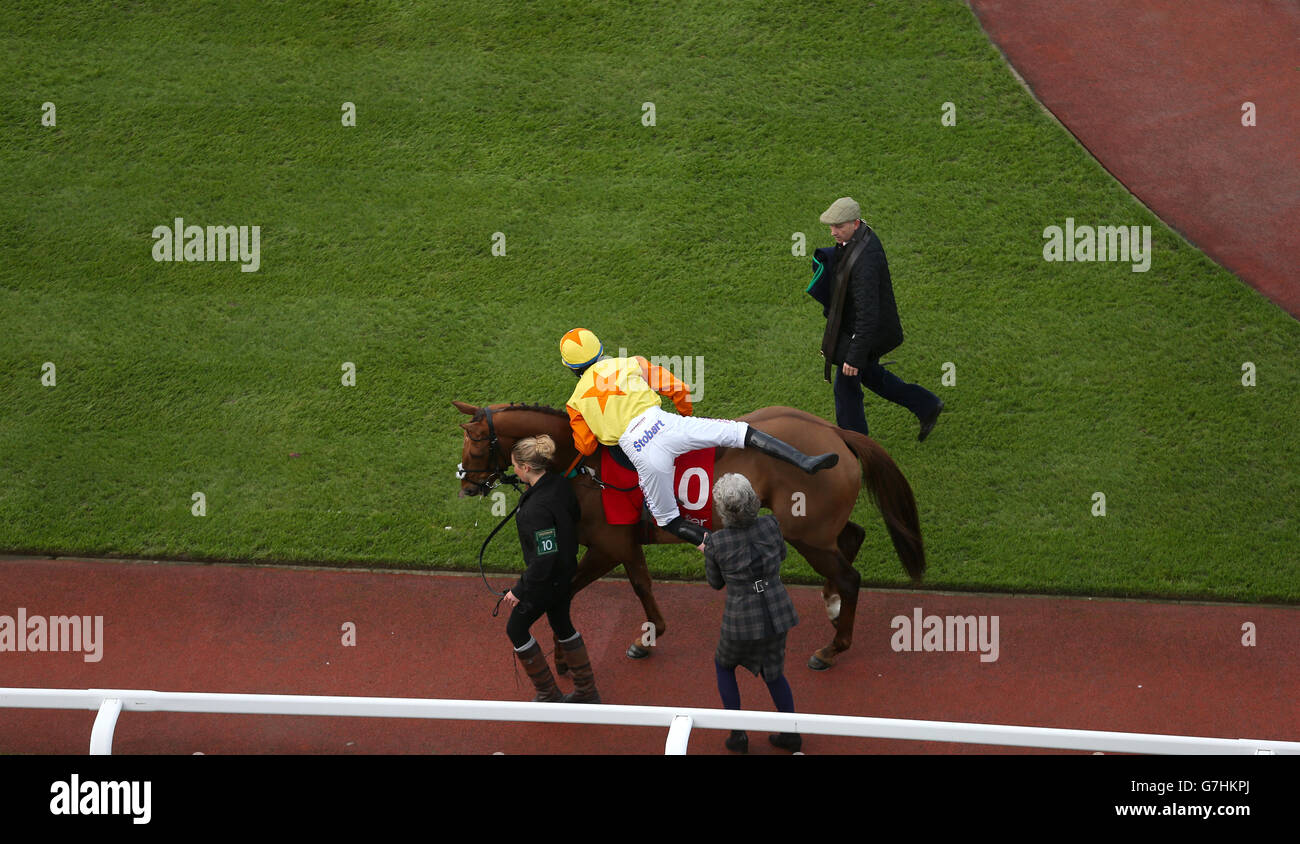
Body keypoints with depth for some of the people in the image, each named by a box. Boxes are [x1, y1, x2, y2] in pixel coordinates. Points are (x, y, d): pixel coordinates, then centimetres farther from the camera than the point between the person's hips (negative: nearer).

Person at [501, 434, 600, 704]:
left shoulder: (537, 507, -35)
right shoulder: (560, 485, -9)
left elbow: (544, 558, -32)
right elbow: (575, 516, 10)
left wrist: (519, 590, -22)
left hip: (546, 580, -8)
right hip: (567, 569, 8)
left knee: (516, 629, 14)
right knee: (561, 624, 27)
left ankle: (549, 694, 24)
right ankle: (587, 691, 38)